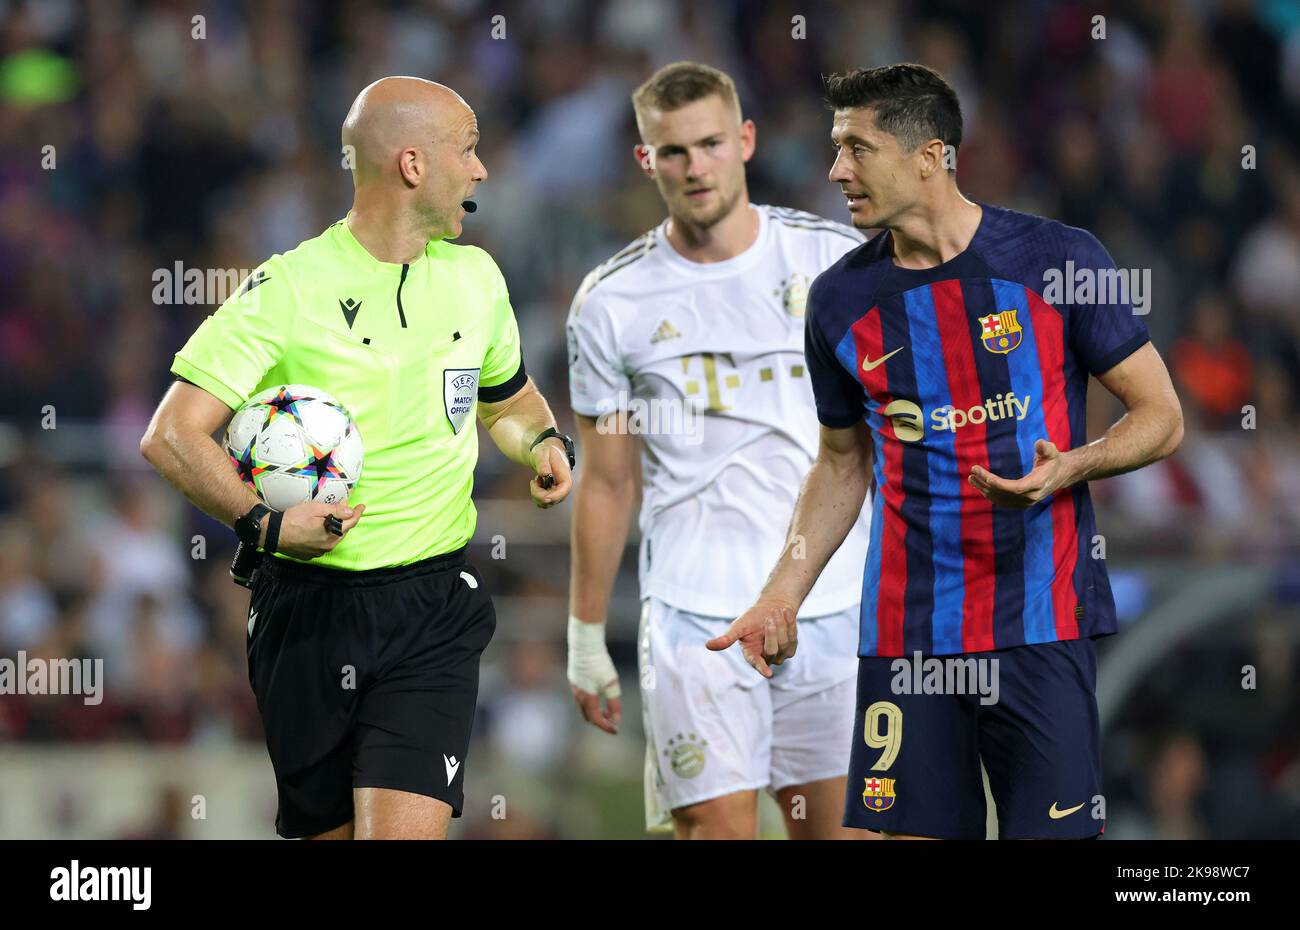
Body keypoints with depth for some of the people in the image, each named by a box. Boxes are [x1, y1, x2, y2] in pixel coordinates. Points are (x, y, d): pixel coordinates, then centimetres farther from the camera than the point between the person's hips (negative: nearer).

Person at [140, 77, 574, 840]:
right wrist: (262, 521, -27)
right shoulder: (288, 290, -8)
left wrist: (544, 444, 7)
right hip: (310, 608, -2)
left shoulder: (475, 277, 10)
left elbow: (509, 399, 29)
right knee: (328, 829, 8)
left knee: (405, 831, -17)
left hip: (436, 610, 2)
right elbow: (173, 436, -12)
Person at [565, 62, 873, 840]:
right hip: (693, 620, -1)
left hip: (835, 607, 1)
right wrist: (586, 637, 9)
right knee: (716, 827, -8)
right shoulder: (611, 303, 2)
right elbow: (607, 485, 9)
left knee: (835, 826, 4)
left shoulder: (837, 260, 2)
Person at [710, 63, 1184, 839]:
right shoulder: (841, 299, 7)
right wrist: (781, 598, 9)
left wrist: (1069, 468, -18)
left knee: (1055, 829, -7)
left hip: (1041, 624, -3)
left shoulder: (1056, 259, -4)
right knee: (903, 830, -1)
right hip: (906, 634, 3)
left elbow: (1162, 417, 1)